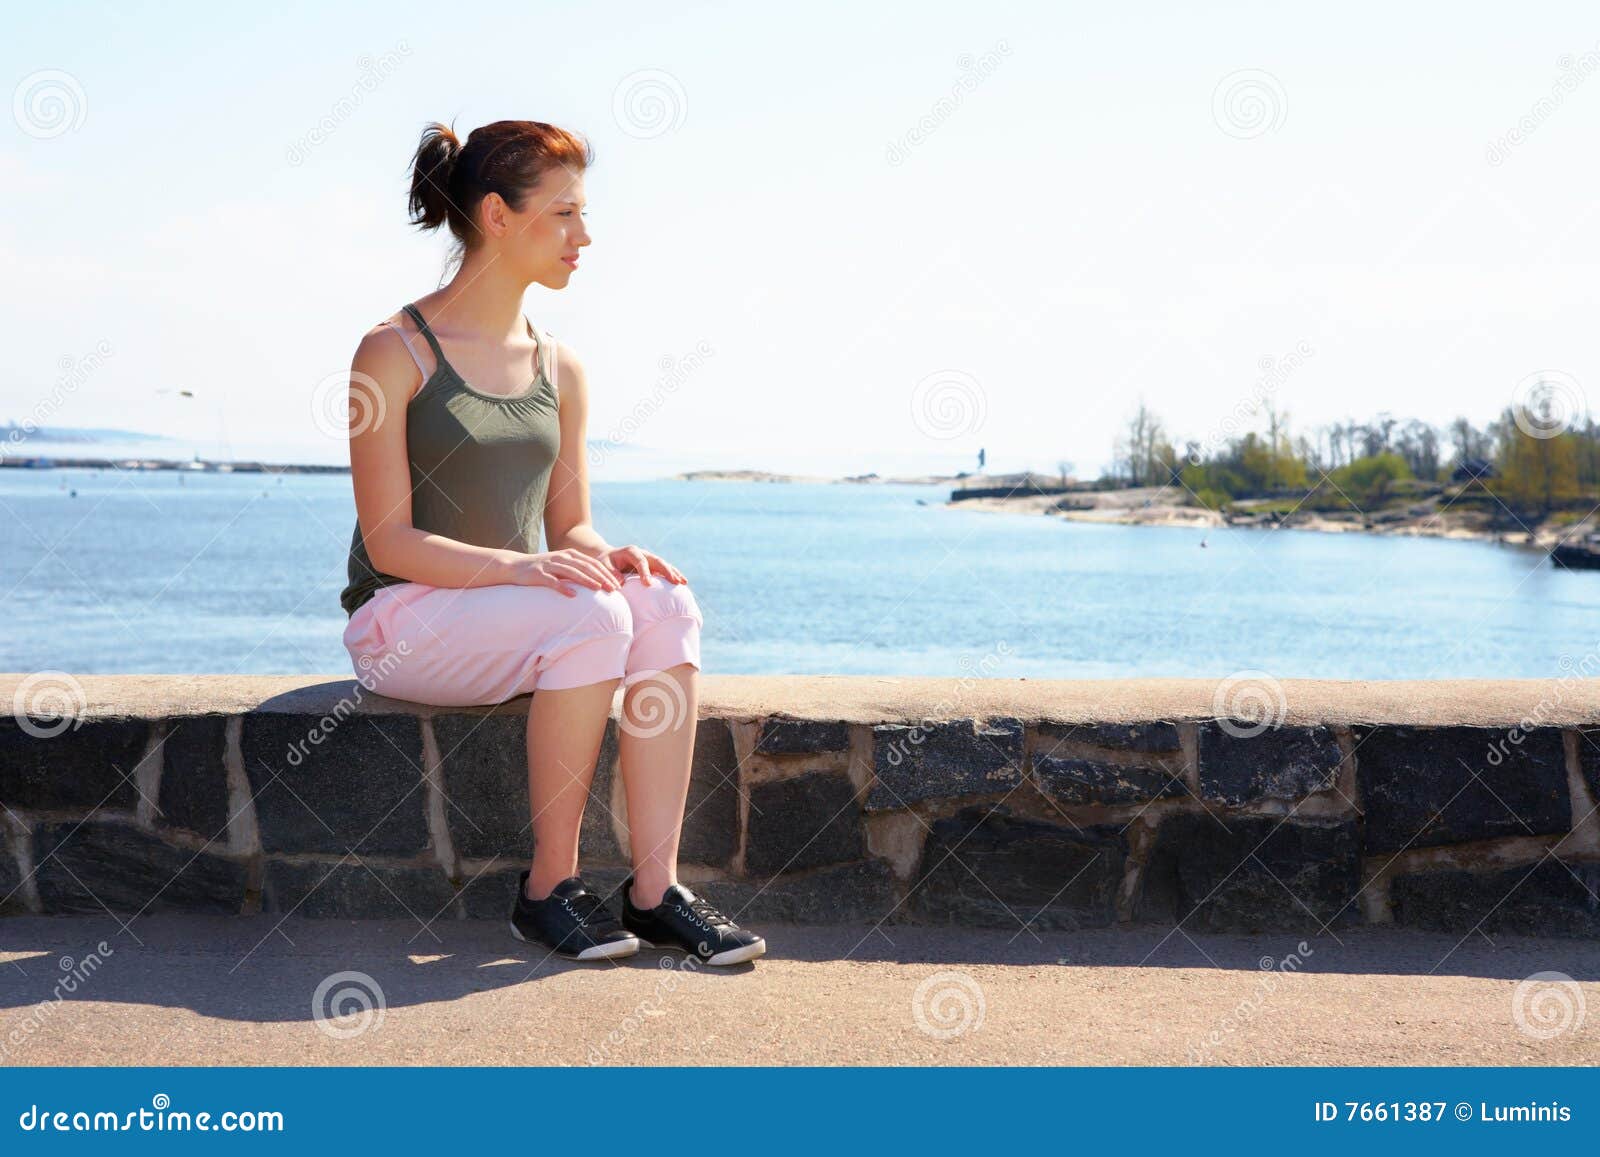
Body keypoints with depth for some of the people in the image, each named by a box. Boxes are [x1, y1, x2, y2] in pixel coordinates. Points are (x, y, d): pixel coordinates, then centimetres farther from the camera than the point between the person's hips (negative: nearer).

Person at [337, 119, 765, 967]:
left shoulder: (558, 367, 10)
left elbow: (569, 525, 13)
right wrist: (519, 564, -28)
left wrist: (607, 555, -12)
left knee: (667, 606, -24)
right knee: (593, 618, -32)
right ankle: (548, 888, -20)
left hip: (510, 615, 6)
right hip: (404, 620, -6)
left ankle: (654, 888, -25)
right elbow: (389, 542, -14)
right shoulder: (396, 352, -8)